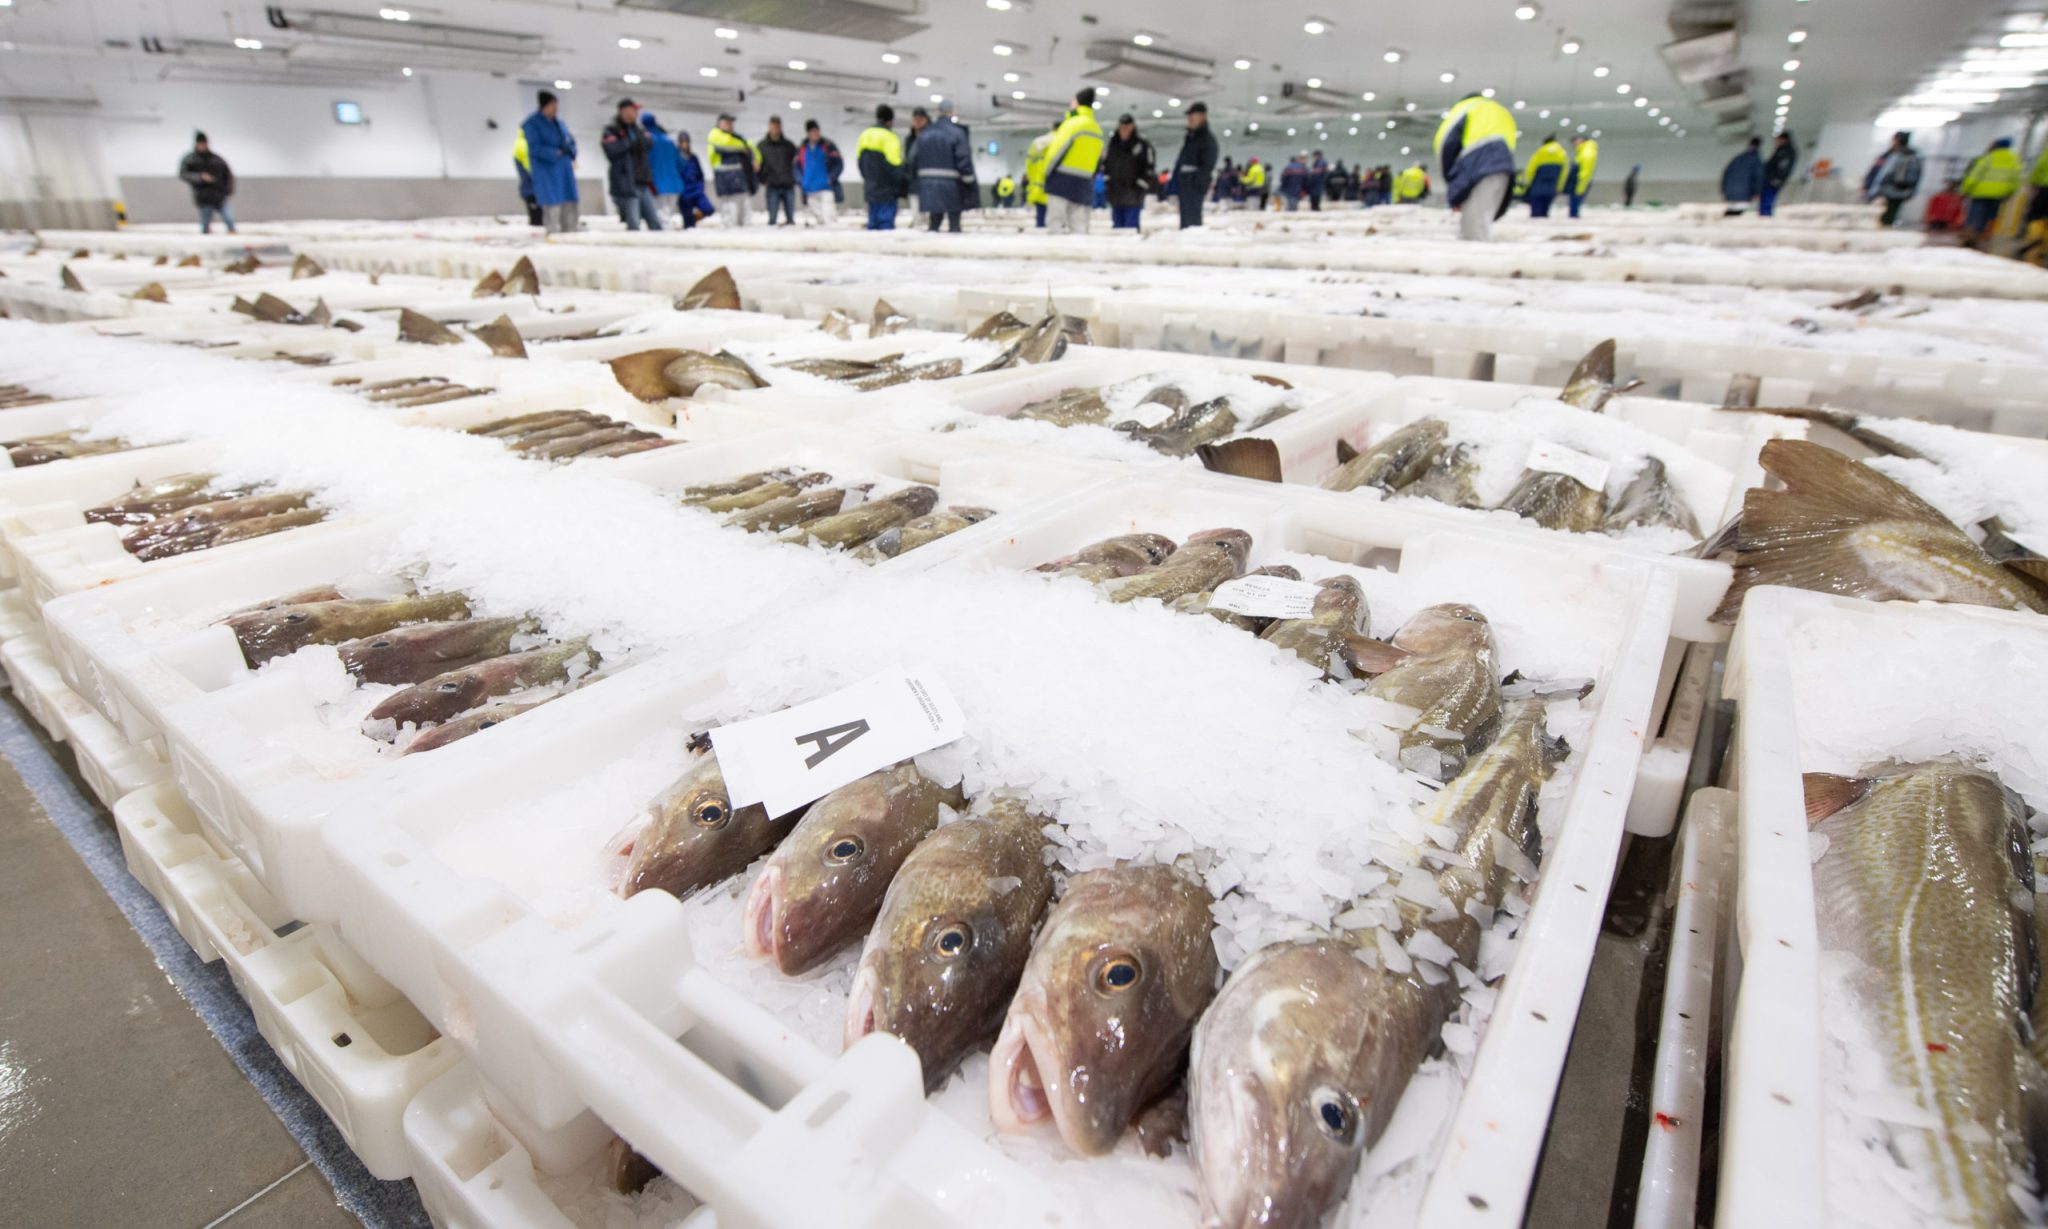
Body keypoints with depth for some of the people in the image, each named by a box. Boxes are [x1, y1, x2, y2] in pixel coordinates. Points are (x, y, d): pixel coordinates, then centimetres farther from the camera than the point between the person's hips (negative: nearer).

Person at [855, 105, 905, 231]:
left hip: (870, 187, 8)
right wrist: (900, 183, -8)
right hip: (887, 188, -8)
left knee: (873, 221, 12)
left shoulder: (865, 134, 12)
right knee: (886, 220, -8)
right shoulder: (889, 136, -13)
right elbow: (894, 162, -18)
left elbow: (859, 158, 17)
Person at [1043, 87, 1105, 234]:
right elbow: (1098, 160, 17)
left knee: (1055, 222, -6)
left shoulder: (1073, 123, -8)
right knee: (1079, 226, 6)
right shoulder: (1097, 129, 15)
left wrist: (1047, 172, 0)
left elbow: (1058, 150, -11)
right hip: (1084, 185, 7)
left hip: (1062, 181, -7)